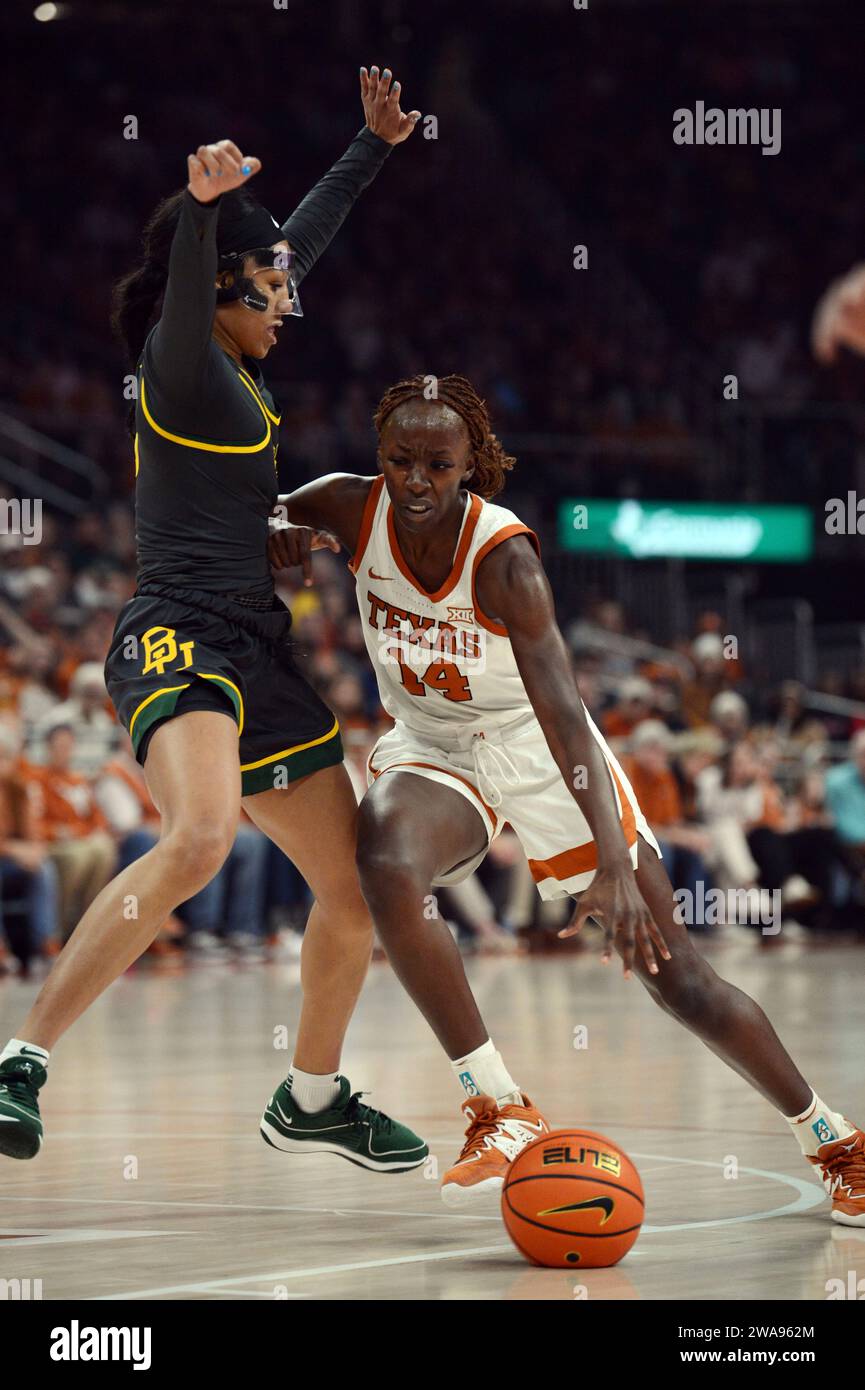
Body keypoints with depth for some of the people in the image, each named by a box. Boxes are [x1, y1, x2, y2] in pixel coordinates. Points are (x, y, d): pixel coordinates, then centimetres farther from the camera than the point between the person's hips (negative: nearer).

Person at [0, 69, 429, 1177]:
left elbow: (302, 243, 35)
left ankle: (312, 1098, 33)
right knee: (199, 840, -35)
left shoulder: (233, 367, 20)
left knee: (357, 892, 12)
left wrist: (374, 147, 42)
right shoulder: (179, 362, -5)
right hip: (181, 639, -10)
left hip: (258, 659, 10)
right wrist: (202, 204, -48)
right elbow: (183, 290, -29)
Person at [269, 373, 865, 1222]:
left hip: (534, 746, -3)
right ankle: (502, 1113, -25)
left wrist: (614, 861, -44)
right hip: (432, 750, 3)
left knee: (673, 972, -5)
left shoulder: (502, 556, -28)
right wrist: (275, 534, -18)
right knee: (385, 864, -34)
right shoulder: (353, 510, -15)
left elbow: (562, 712, -34)